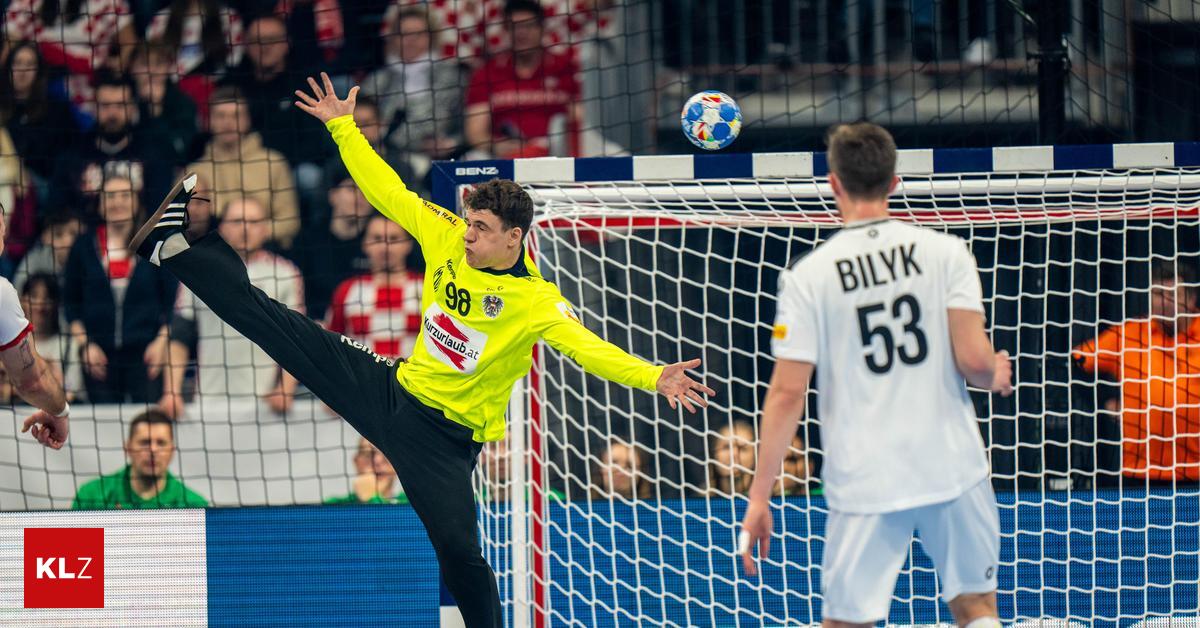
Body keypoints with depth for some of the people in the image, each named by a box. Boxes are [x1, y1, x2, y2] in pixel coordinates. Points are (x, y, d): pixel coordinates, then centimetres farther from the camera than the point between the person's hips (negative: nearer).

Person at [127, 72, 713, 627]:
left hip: (445, 435, -5)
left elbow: (588, 347, -29)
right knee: (281, 328, 3)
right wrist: (344, 128, 3)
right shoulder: (449, 239, -3)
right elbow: (391, 194, 5)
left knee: (460, 551, -17)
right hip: (395, 390, 5)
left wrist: (651, 377, -45)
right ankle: (177, 247, 13)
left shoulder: (535, 302, -18)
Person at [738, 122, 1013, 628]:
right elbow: (973, 359, -8)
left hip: (863, 485, -1)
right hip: (953, 468, 1)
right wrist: (996, 377, 16)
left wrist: (760, 496, 0)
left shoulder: (807, 276, -3)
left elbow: (787, 394, -5)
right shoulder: (946, 253, -1)